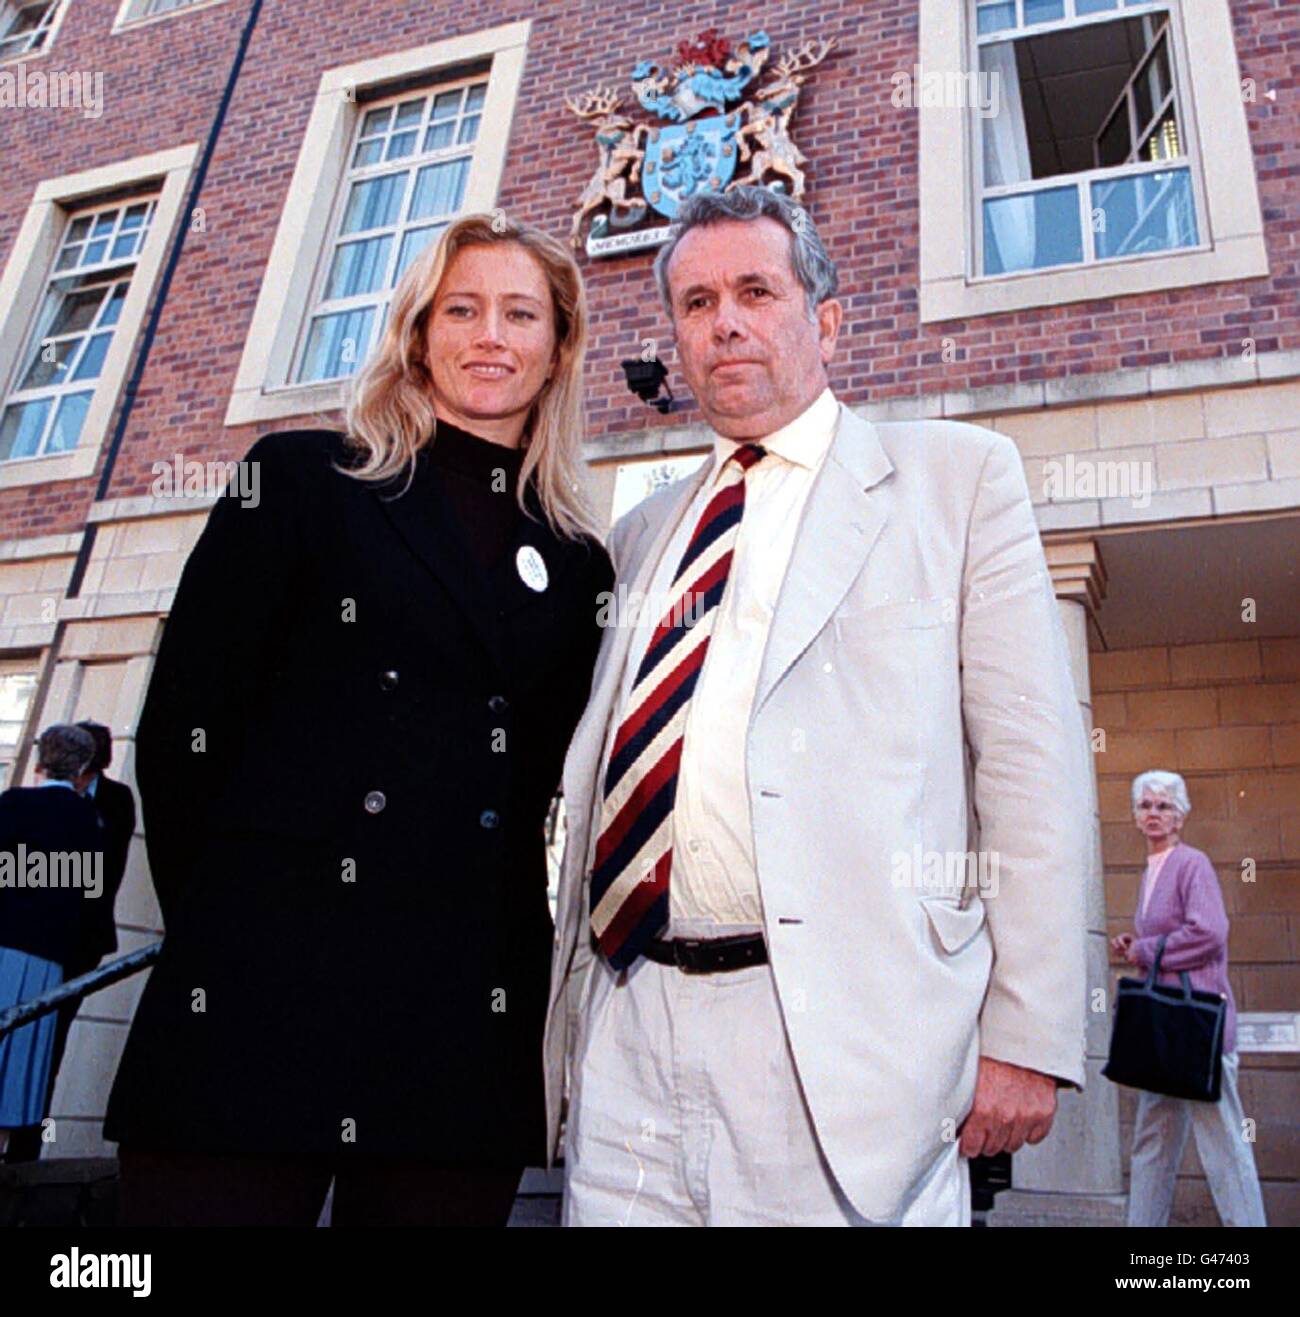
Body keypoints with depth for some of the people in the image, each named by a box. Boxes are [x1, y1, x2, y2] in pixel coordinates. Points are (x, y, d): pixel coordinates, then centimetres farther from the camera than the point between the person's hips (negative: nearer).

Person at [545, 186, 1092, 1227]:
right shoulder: (645, 535, 18)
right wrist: (568, 1021, 14)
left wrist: (1028, 1039, -9)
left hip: (843, 1045, -3)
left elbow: (1032, 758, -2)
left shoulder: (958, 475, 6)